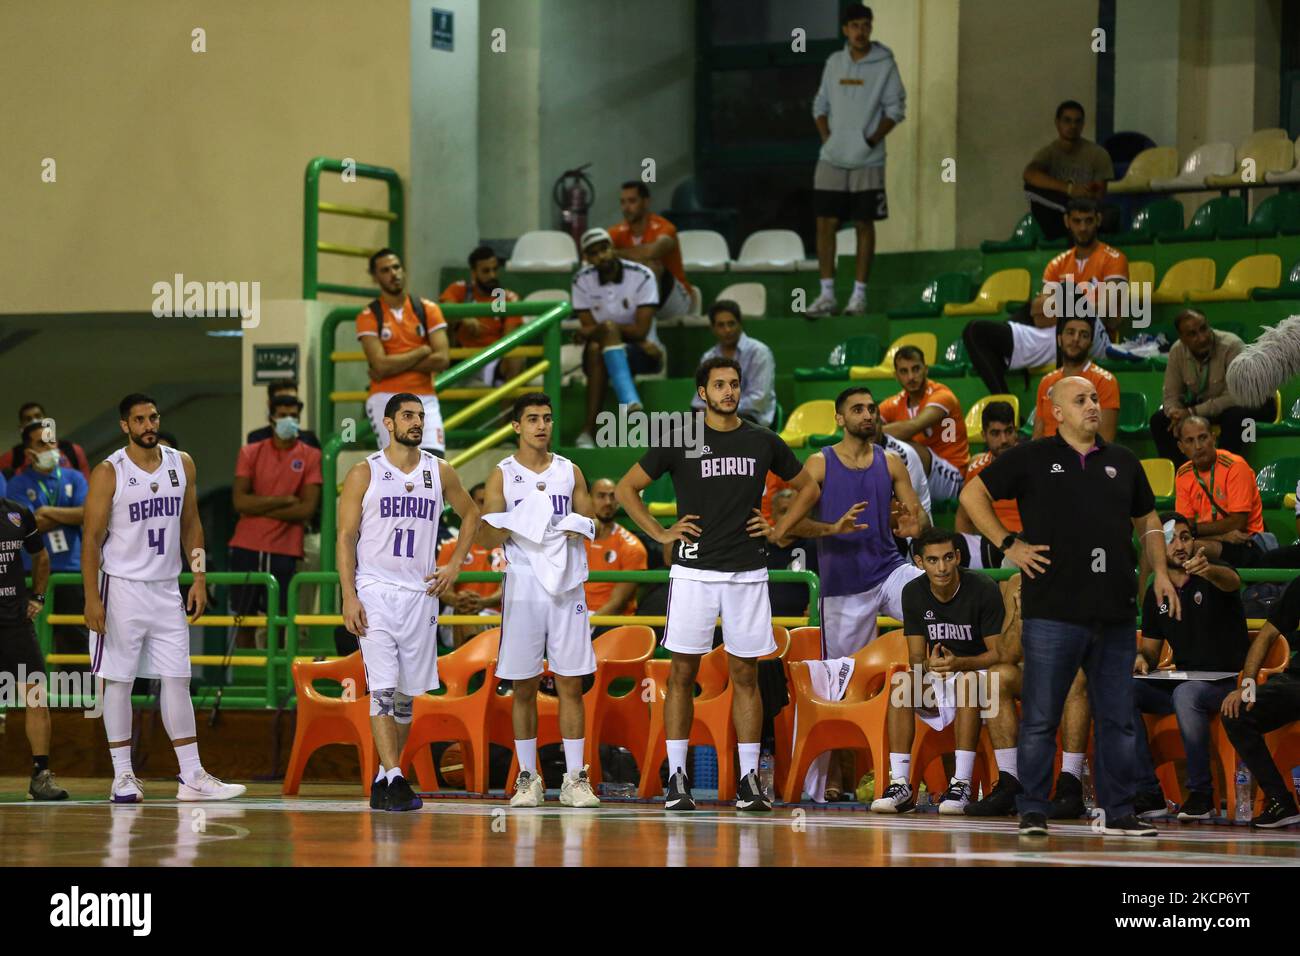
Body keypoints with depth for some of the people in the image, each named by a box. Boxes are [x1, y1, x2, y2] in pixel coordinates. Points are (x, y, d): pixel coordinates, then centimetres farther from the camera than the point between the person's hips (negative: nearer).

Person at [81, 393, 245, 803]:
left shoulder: (182, 465, 6)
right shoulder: (108, 473, -8)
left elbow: (191, 526, 14)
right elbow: (91, 537, -8)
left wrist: (199, 579, 5)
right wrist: (92, 598, -14)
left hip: (166, 589, 4)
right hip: (122, 588, -4)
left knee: (176, 680, 3)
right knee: (118, 680, 0)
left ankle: (192, 776, 4)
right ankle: (122, 776, 6)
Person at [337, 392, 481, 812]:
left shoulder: (441, 473, 7)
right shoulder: (364, 473, -2)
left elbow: (470, 514, 23)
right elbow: (346, 537, -3)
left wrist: (455, 565, 10)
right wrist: (349, 597, -12)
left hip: (420, 594, 4)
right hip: (374, 592, -4)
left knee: (407, 693, 8)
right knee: (382, 689, -13)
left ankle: (384, 778, 19)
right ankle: (395, 780, -18)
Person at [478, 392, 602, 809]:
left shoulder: (570, 471, 10)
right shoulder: (503, 475, 4)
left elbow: (590, 523, 13)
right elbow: (487, 537, 0)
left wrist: (578, 527, -9)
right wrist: (516, 524, -19)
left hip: (566, 587, 1)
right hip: (523, 586, -1)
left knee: (570, 684, 0)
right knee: (524, 687, 2)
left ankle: (574, 779, 2)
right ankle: (528, 778, 9)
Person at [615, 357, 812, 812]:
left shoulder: (764, 442, 6)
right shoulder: (679, 442, 0)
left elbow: (806, 486, 21)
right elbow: (626, 488, 6)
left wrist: (780, 527, 8)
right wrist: (660, 533, -1)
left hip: (748, 573, 2)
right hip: (694, 570, -2)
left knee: (745, 675, 4)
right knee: (683, 673, -1)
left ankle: (749, 779, 6)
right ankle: (676, 778, 3)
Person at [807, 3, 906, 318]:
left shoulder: (884, 65, -3)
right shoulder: (834, 62, 9)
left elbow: (895, 109, -3)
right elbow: (821, 104, 16)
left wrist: (873, 139, -13)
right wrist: (825, 136, 2)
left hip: (867, 161, -3)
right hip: (831, 159, 3)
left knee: (864, 225, 0)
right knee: (825, 223, 0)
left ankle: (859, 295, 6)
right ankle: (827, 295, 6)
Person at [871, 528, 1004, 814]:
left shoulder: (984, 589, -16)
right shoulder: (914, 593, -3)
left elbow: (998, 653, -16)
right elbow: (916, 657, -1)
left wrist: (959, 664, -34)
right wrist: (928, 666, -27)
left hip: (979, 672, -4)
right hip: (938, 676, 4)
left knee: (967, 681, -38)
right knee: (902, 683, -26)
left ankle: (962, 785, -38)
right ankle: (900, 784, -28)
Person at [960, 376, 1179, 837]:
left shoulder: (1123, 462, 15)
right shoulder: (1032, 458, 4)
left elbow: (1146, 521, 25)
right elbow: (972, 494, 7)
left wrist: (1160, 571, 11)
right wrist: (1008, 544, -1)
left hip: (1116, 615, 4)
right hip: (1053, 612, -4)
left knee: (1118, 720, 7)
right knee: (1040, 719, -2)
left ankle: (1119, 812, 14)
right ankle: (1032, 812, 4)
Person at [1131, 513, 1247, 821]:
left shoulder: (1213, 575, -5)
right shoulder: (1155, 595, 12)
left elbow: (1231, 581, -30)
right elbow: (1151, 649, 18)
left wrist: (1208, 571, -55)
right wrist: (1142, 658, -8)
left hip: (1227, 683, -5)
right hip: (1181, 682, 5)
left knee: (1185, 693, -38)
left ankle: (1201, 793, -24)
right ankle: (1149, 794, -21)